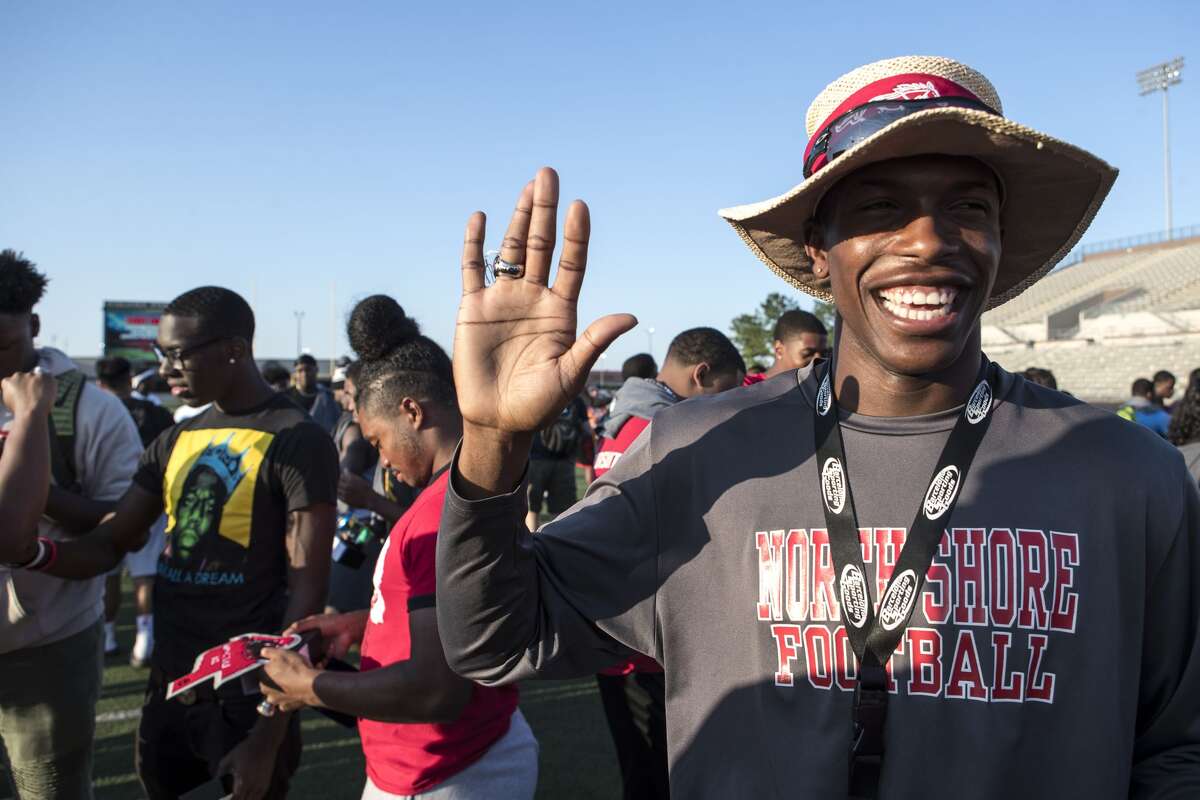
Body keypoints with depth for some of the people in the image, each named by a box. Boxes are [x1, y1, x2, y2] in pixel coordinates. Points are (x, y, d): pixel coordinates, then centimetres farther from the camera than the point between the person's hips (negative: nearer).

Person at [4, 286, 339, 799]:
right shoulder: (174, 442, 9)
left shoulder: (297, 442, -14)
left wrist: (269, 735, -18)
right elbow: (108, 545, 10)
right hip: (167, 689, 7)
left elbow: (308, 590, -17)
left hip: (248, 697, -7)